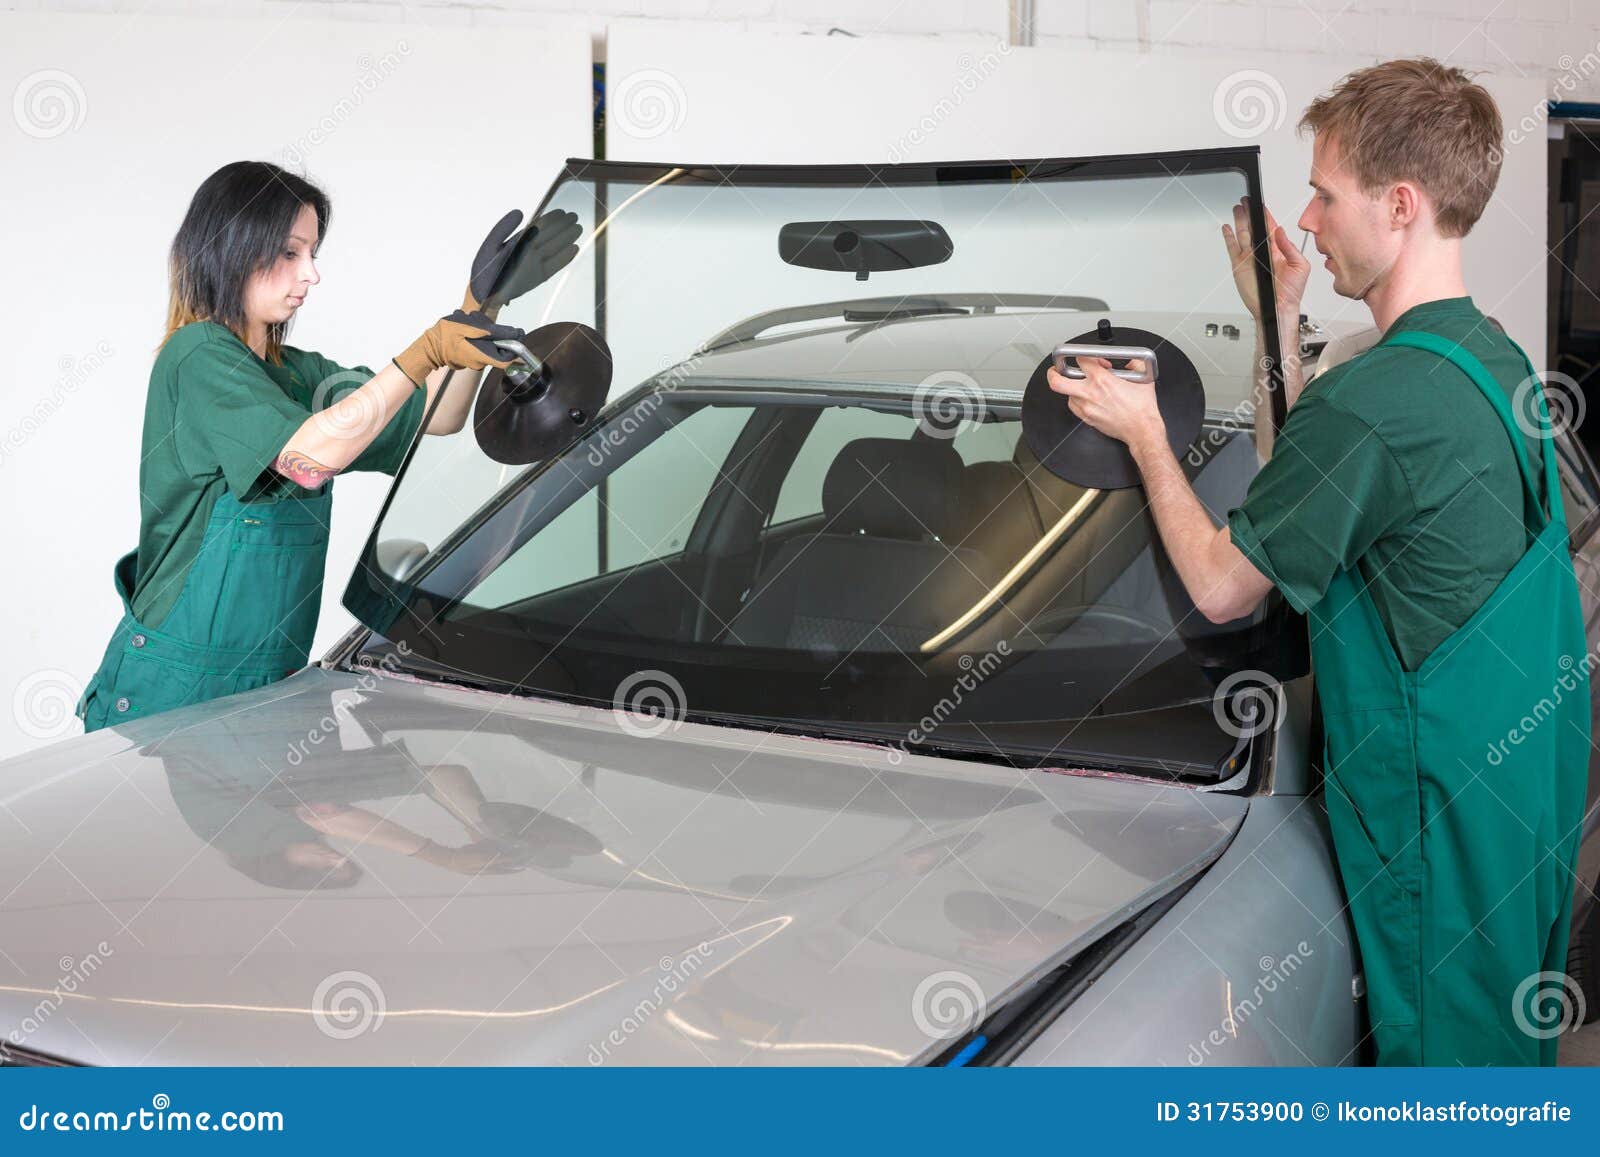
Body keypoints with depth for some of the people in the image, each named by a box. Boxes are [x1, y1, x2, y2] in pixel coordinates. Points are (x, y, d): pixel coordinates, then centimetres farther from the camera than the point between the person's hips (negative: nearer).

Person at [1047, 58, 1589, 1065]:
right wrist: (1280, 328, 15)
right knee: (1510, 1038, 21)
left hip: (1441, 815, -9)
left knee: (1442, 1048, 4)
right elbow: (1315, 486, 17)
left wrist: (1143, 432, -1)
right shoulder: (1498, 359, 7)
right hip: (1533, 788, 9)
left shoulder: (1375, 399, -23)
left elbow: (1221, 587, -13)